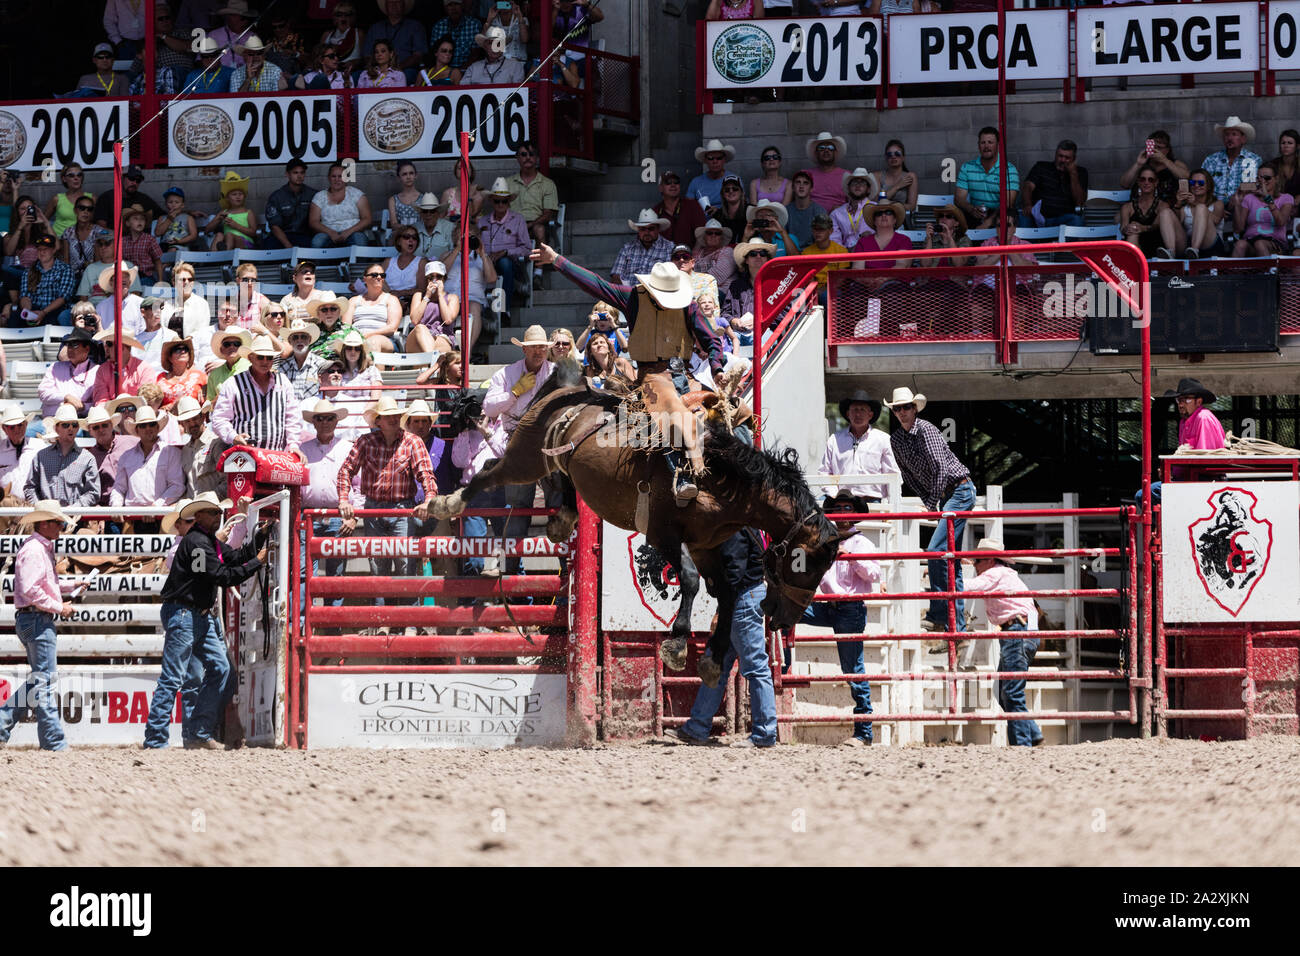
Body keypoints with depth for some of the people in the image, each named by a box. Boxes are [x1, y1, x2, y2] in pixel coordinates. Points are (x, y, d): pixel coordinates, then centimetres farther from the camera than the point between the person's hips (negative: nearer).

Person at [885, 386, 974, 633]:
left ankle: (938, 616, -16)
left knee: (936, 551, -17)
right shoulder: (896, 439, 9)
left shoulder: (925, 430, -15)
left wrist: (931, 506, -18)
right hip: (944, 496, 9)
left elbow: (940, 468, -20)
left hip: (960, 489, -9)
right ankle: (957, 624, 8)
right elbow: (909, 476, 16)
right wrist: (927, 502, 5)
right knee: (951, 560, 7)